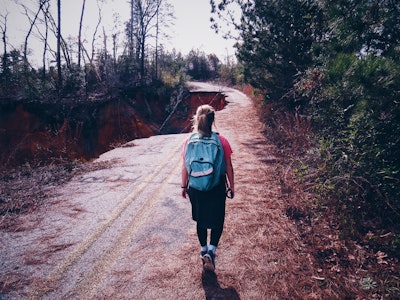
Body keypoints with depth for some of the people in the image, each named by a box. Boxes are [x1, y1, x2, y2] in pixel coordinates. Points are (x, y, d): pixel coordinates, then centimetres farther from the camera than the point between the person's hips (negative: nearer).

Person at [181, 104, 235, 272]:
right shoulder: (221, 141, -12)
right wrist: (232, 186, 6)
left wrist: (184, 186, 11)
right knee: (217, 220, 16)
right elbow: (228, 167, -7)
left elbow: (185, 167, -2)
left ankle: (204, 251, 33)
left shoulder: (190, 141, -7)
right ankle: (211, 250, 0)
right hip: (217, 188, -2)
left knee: (201, 220, 21)